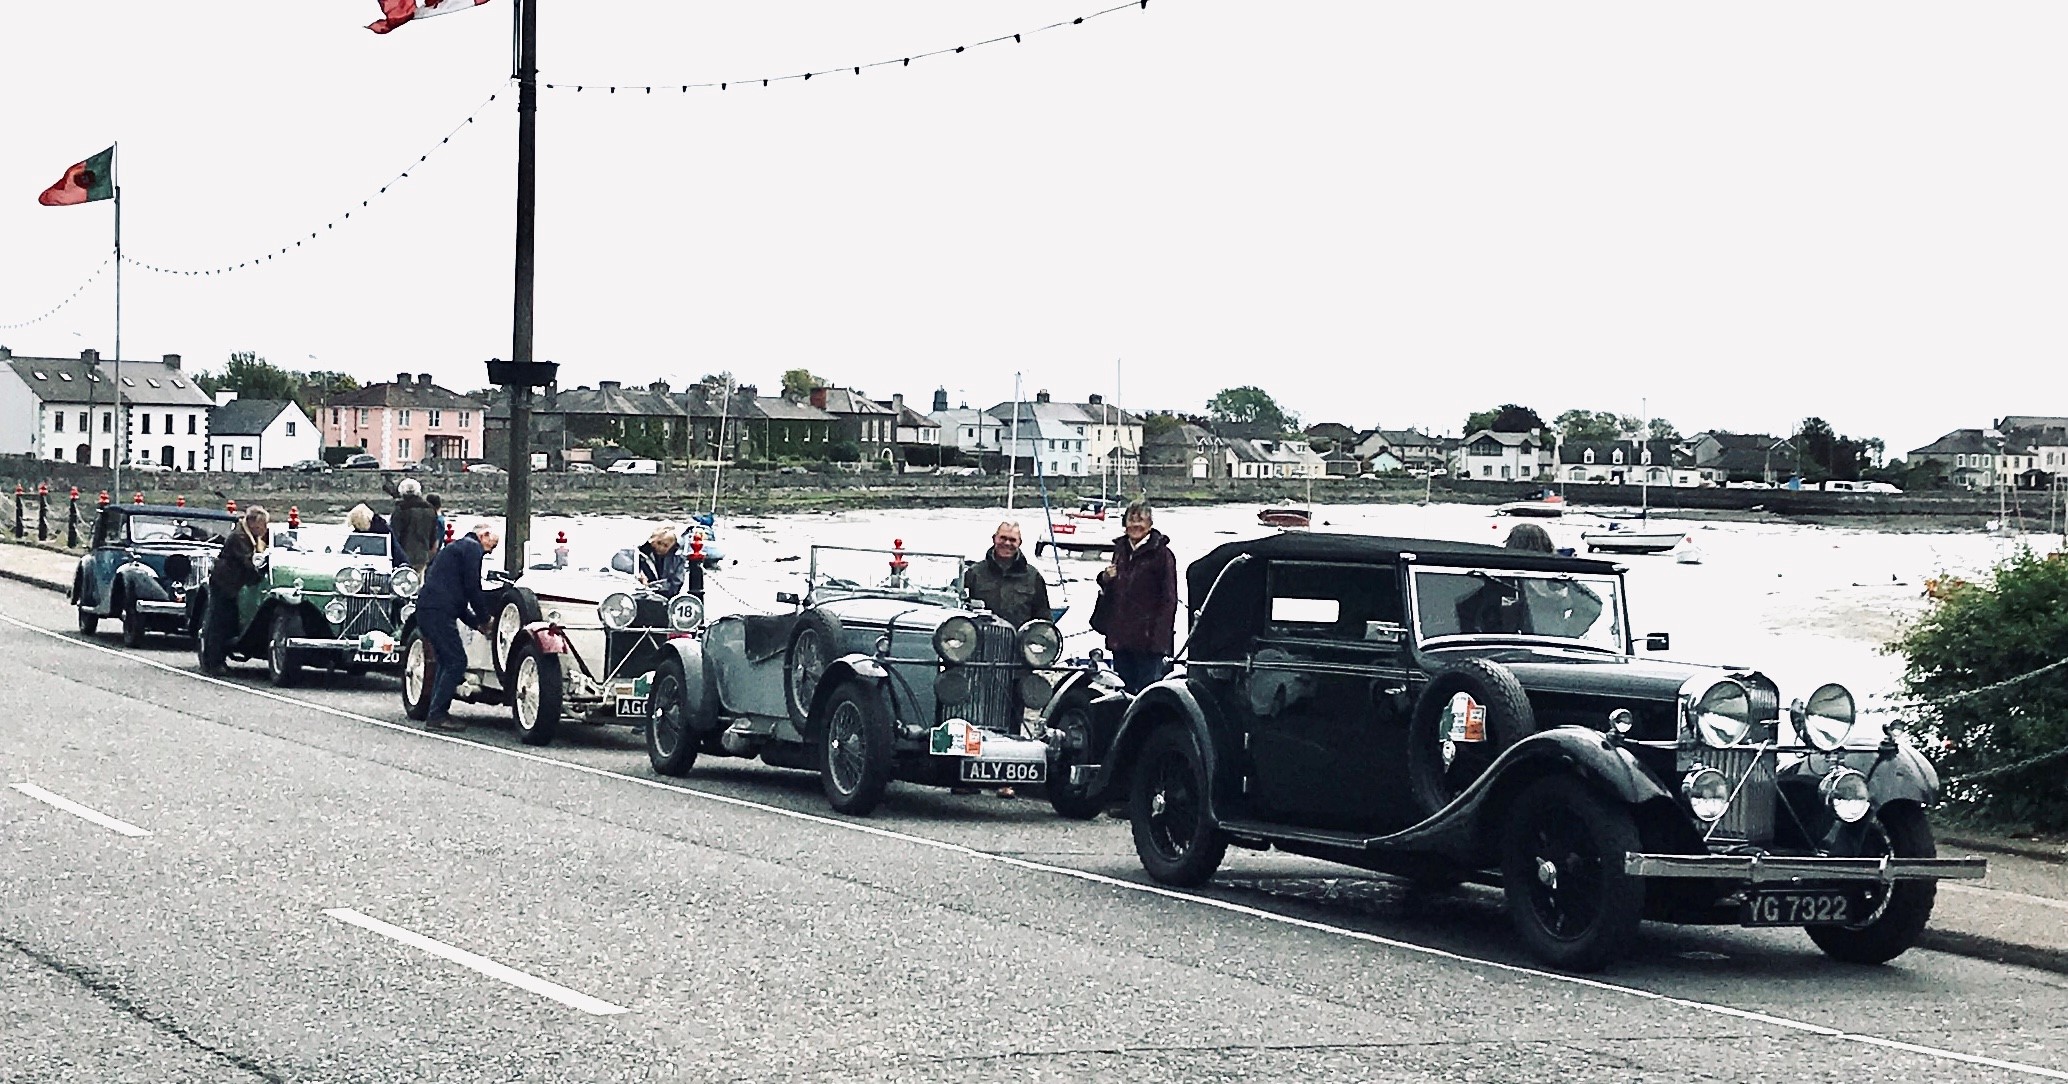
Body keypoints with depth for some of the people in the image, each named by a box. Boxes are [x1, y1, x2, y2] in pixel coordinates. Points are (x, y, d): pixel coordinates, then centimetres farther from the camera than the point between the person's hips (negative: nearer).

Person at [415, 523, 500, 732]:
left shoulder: (458, 546, 30)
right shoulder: (472, 547, -1)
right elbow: (472, 587, -9)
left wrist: (477, 622, 23)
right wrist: (485, 618, 3)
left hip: (426, 609, 10)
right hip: (439, 612, -10)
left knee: (447, 661, 18)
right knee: (457, 661, -9)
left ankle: (435, 713, 17)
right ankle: (437, 715, -11)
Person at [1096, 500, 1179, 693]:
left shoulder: (1161, 554, -5)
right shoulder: (1120, 550, 15)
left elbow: (1169, 599, -8)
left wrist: (1160, 637, -17)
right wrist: (1106, 579, 2)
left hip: (1148, 637, -7)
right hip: (1121, 636, 7)